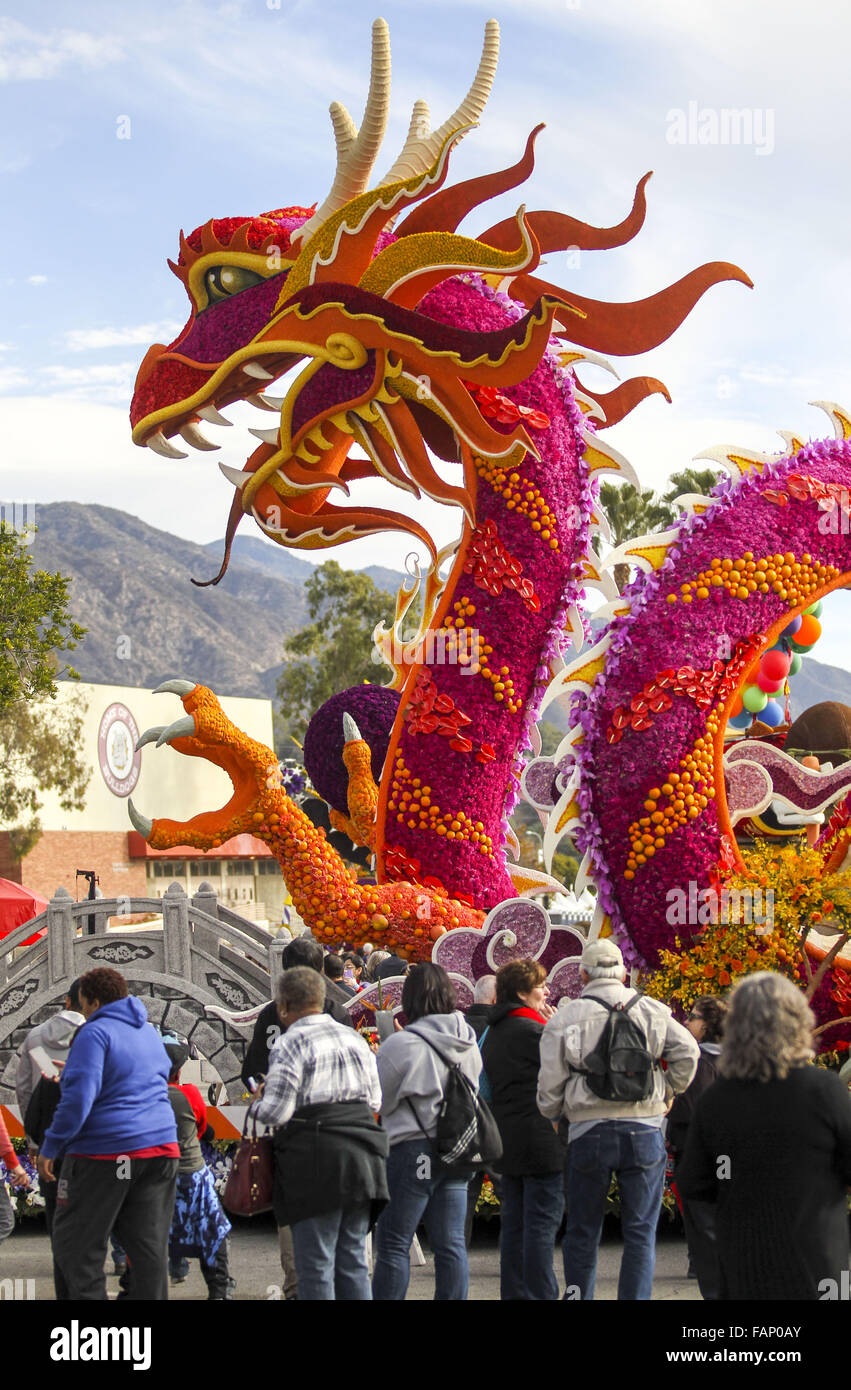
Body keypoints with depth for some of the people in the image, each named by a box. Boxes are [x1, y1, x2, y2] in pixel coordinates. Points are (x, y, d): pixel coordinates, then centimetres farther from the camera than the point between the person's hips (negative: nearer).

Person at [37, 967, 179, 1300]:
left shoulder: (96, 1033, -10)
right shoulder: (151, 1034, 16)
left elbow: (79, 1097, -18)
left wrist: (50, 1147, -12)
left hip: (105, 1152, -7)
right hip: (161, 1148, 7)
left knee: (76, 1246, 3)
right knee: (150, 1245, 9)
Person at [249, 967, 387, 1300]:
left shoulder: (291, 1043, -7)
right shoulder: (354, 1038, 16)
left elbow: (276, 1111, -12)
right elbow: (375, 1100, 19)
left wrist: (256, 1106, 8)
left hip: (316, 1161, -7)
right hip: (360, 1157, 7)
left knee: (315, 1263, -2)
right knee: (352, 1258, 11)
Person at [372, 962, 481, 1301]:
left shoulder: (400, 1045, -14)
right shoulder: (468, 1042, 6)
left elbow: (377, 1100, -3)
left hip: (414, 1149, -6)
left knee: (392, 1243, 0)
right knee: (450, 1244, 7)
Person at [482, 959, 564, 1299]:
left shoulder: (491, 1034, 15)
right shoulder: (533, 1030, -13)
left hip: (506, 1141, 9)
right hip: (541, 1141, -8)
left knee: (513, 1224, 12)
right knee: (542, 1222, -6)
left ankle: (514, 1292, 15)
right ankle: (540, 1294, -6)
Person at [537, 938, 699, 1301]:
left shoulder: (565, 1018, 2)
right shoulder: (653, 1011, 5)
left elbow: (550, 1084, 1)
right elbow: (687, 1052, -4)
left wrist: (554, 1116, 18)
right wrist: (668, 1094, 9)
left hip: (588, 1131, 0)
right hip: (643, 1129, 0)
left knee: (582, 1231, 12)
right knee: (640, 1232, 6)